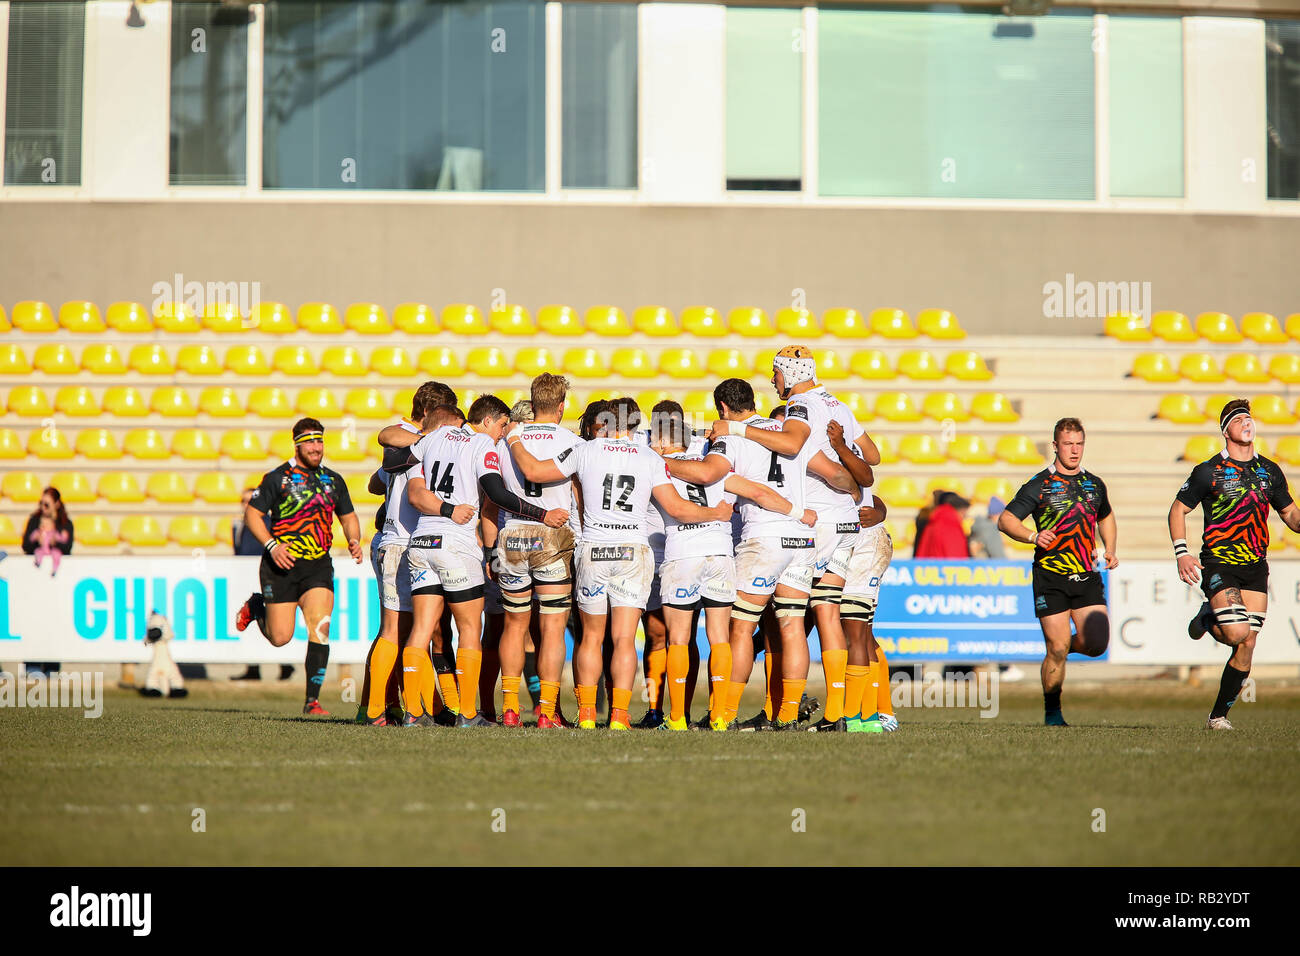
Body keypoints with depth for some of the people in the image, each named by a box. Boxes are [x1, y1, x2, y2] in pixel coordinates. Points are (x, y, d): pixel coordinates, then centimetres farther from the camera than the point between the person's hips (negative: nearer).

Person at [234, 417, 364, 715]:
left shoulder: (333, 480, 11)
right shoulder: (278, 478, -2)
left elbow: (349, 516, 22)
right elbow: (252, 514, -1)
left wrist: (354, 540, 2)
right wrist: (271, 545, -15)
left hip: (318, 565, 3)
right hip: (282, 565, -3)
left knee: (320, 629, -14)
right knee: (280, 638, 0)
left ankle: (312, 700, -10)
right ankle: (255, 608, 34)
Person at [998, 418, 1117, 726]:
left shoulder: (1094, 484, 13)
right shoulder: (1039, 485, -1)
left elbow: (1106, 517, 32)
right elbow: (1005, 520, -1)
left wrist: (1110, 550, 16)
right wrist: (1033, 536, -18)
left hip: (1088, 576, 4)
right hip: (1050, 577, -4)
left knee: (1097, 644, -10)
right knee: (1057, 650, -7)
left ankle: (1063, 645, 24)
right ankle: (1052, 712, 11)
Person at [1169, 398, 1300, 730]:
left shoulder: (1270, 471, 10)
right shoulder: (1209, 471, -3)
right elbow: (1178, 509, 2)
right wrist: (1181, 554, -9)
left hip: (1256, 566, 4)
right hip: (1218, 563, -4)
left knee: (1247, 646, -2)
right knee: (1237, 633, -21)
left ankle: (1218, 715, 11)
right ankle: (1207, 618, 14)